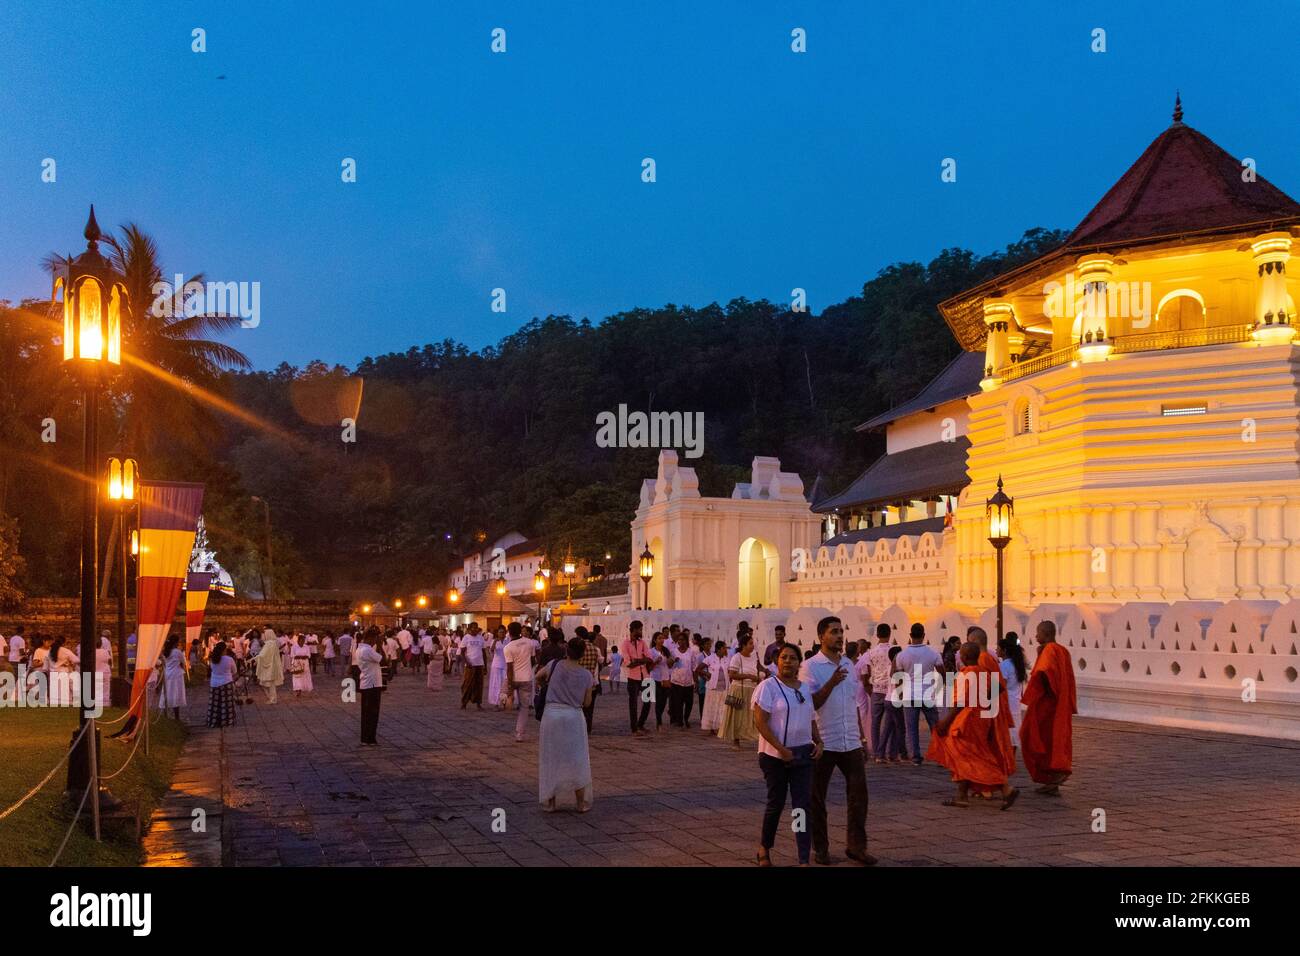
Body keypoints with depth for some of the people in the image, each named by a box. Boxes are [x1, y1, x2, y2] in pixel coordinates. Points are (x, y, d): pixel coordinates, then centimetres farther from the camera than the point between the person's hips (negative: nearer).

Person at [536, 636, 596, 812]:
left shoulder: (555, 665, -4)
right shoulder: (586, 675, -2)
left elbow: (538, 676, 15)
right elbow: (586, 703, 4)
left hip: (551, 714, 0)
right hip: (574, 717, 0)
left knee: (550, 759, 10)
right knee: (577, 761, 11)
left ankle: (550, 803, 14)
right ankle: (581, 804, 14)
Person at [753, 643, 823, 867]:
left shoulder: (805, 689, 10)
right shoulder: (768, 687, -8)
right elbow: (760, 722, -14)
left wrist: (818, 742, 2)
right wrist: (781, 748, -19)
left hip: (803, 753, 4)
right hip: (775, 755, -4)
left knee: (803, 804, -2)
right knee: (776, 803, 6)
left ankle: (804, 860, -3)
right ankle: (764, 849, 29)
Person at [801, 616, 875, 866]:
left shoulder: (849, 664, 12)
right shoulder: (810, 666, -7)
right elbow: (810, 704, -15)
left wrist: (861, 736, 18)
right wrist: (831, 683, -26)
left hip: (851, 743, 5)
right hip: (823, 743, -5)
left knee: (858, 793, 2)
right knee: (817, 797, 5)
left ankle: (856, 845, 11)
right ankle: (820, 847, 17)